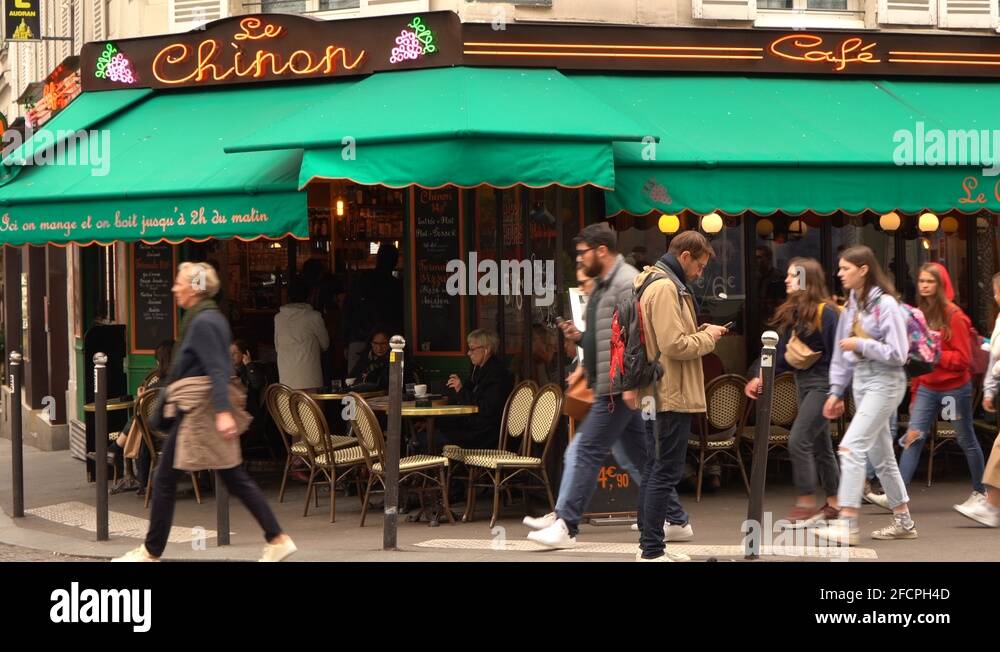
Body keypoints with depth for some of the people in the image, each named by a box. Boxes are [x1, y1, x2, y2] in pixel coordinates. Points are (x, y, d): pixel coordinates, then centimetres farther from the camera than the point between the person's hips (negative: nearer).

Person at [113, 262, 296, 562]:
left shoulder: (203, 322, -14)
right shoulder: (211, 318, 16)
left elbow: (217, 370, -23)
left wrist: (223, 412, -30)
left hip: (196, 409, -10)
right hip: (203, 409, 10)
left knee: (165, 479, 0)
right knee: (235, 478, 8)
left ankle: (151, 552, 8)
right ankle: (277, 539, 3)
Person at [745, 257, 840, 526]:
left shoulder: (825, 311, -13)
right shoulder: (792, 312, 11)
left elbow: (835, 354, -14)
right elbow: (782, 354, 11)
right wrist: (761, 377, -2)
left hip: (822, 384, -9)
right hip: (803, 384, 9)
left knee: (798, 441, -13)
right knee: (820, 446, 14)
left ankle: (807, 504, -6)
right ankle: (833, 503, 22)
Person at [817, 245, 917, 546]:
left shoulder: (885, 304, -14)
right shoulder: (851, 305, 10)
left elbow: (898, 354, -15)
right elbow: (842, 354, 15)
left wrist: (861, 345, -16)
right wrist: (836, 391, 12)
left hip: (884, 382, -9)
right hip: (860, 381, 9)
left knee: (852, 446, -18)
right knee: (880, 455, 13)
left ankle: (847, 525, -19)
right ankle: (903, 521, 24)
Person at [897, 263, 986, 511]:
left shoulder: (954, 316, -12)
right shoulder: (920, 314, 7)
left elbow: (963, 358, -13)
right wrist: (915, 392, 12)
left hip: (954, 387, -5)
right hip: (927, 387, 5)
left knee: (966, 440, 9)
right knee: (913, 437, -7)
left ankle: (980, 491, 24)